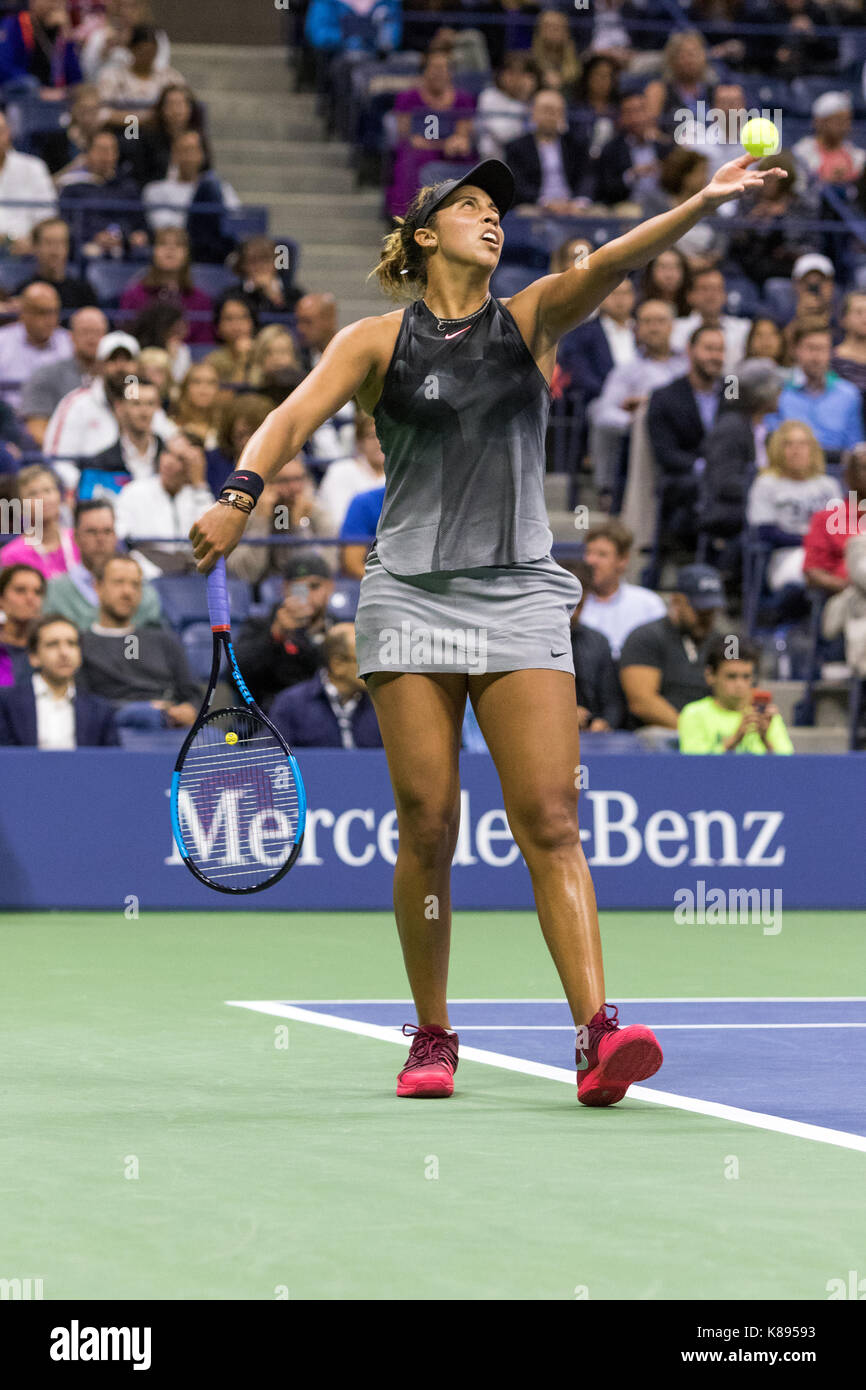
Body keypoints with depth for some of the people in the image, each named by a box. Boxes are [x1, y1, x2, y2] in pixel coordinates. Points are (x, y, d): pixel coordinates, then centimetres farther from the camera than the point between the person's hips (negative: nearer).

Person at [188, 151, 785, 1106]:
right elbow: (292, 419, -5)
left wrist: (705, 203, -24)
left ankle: (597, 1032, -18)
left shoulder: (531, 319, 10)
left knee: (549, 821, -9)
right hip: (411, 595, -1)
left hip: (519, 597, 1)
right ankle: (432, 1037, 11)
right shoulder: (376, 342, 7)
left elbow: (611, 264, -7)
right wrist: (239, 497, -25)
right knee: (427, 828, -1)